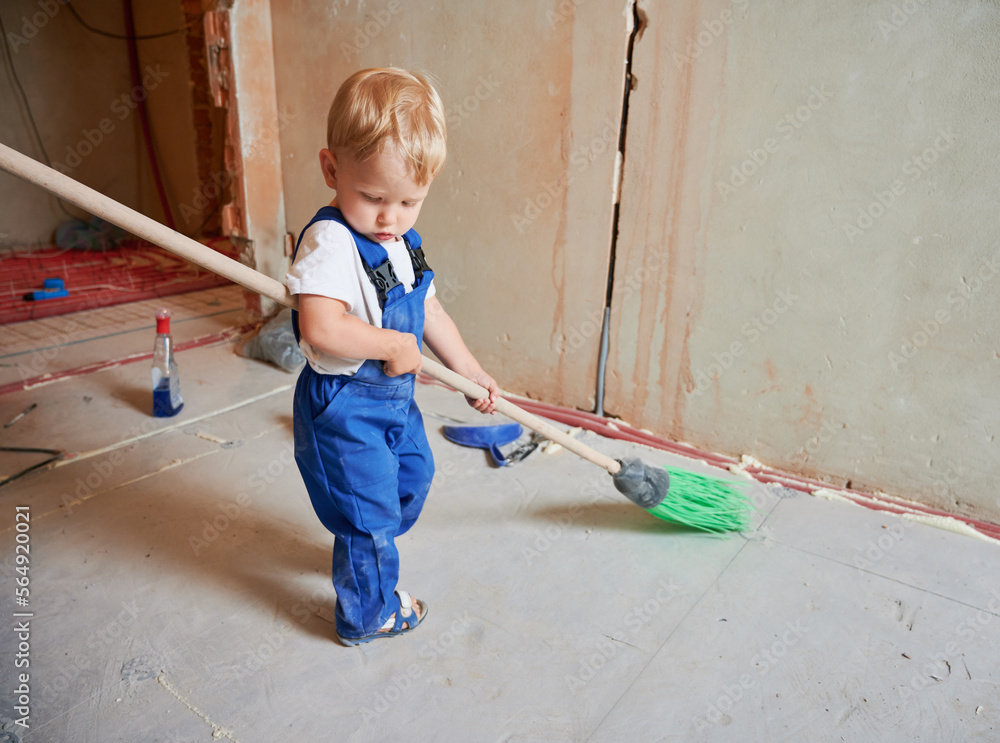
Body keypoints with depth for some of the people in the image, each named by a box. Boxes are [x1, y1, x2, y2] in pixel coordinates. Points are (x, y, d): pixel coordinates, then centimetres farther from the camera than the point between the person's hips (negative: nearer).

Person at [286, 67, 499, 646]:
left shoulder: (402, 241, 4)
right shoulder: (330, 242, -26)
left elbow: (428, 309, 13)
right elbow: (321, 329, -38)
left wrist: (471, 370, 14)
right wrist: (394, 345, -26)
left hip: (394, 395, 10)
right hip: (343, 407, -9)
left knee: (413, 476, 27)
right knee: (370, 513, 4)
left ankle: (366, 559, 53)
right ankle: (369, 614, 30)